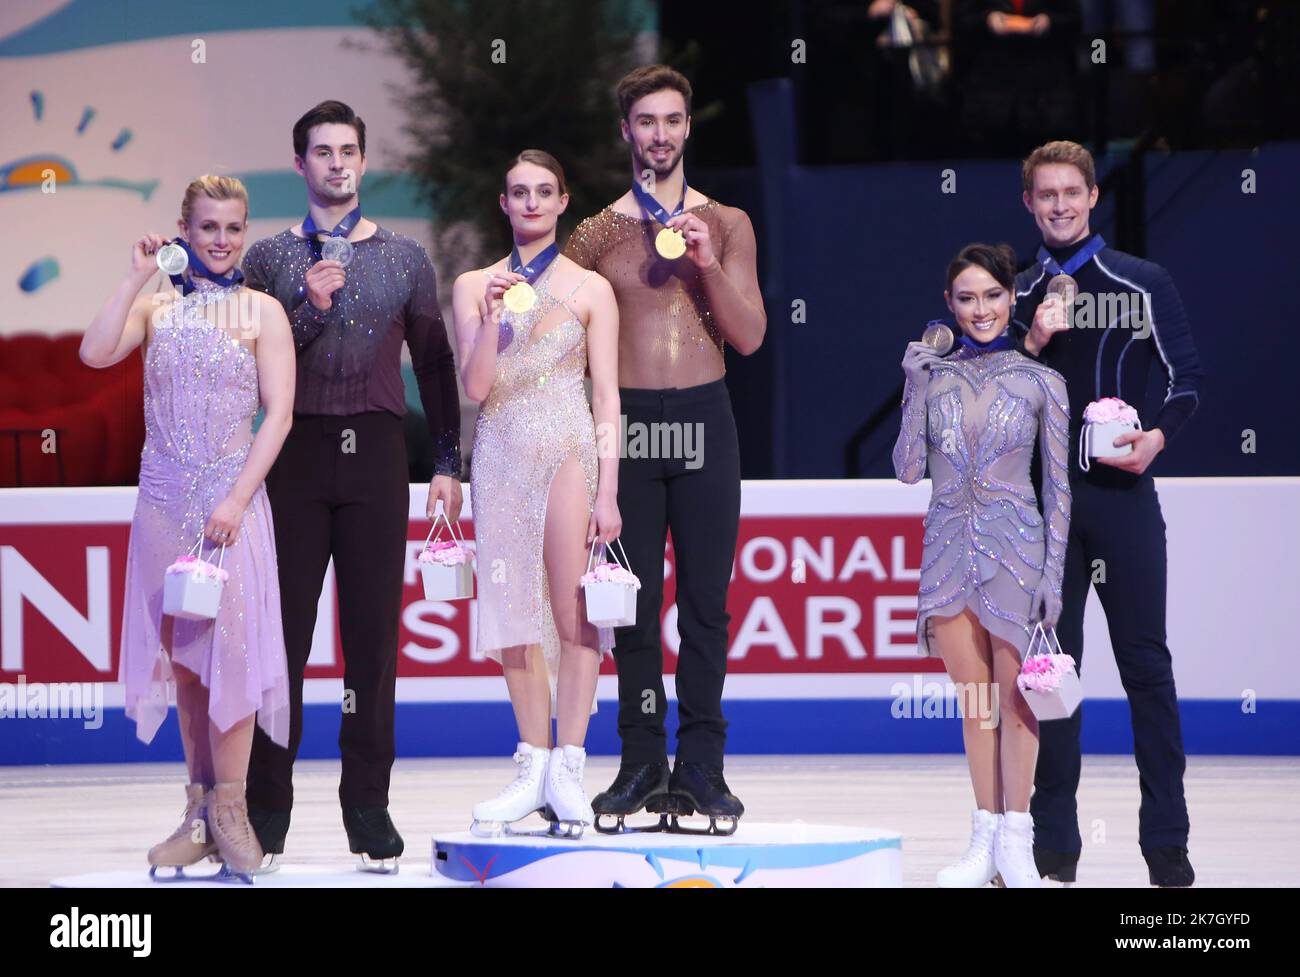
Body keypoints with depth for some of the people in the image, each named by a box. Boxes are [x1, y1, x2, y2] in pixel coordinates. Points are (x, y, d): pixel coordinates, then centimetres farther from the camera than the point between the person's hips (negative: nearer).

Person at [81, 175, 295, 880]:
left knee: (229, 647, -10)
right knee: (182, 656, 6)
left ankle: (228, 810, -4)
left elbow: (278, 413, -4)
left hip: (232, 499, -3)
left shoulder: (262, 312, 3)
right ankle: (199, 812, 11)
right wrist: (136, 277, -8)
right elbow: (96, 353, -9)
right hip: (164, 502, 3)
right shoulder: (157, 308, 9)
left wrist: (236, 500, -12)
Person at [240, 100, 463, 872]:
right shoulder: (271, 259, 8)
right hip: (296, 452, -1)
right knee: (285, 629, -4)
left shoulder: (405, 258, 11)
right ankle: (268, 807, 1)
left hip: (376, 452, 1)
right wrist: (309, 307, -12)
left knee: (374, 632, -1)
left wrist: (449, 464, 5)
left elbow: (435, 363, 11)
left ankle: (369, 807, 3)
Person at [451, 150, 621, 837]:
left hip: (570, 451, -2)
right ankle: (533, 765, 10)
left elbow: (607, 397, 2)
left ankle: (566, 770, -4)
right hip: (502, 456, 2)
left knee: (573, 611, -7)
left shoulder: (590, 290, 5)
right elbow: (475, 386, 0)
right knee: (515, 612, 3)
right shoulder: (475, 286, 9)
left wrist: (608, 493, -4)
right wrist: (493, 313, -14)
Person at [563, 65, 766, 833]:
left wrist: (710, 264, -10)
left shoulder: (726, 225, 9)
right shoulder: (599, 233, 8)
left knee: (705, 598, -1)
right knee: (634, 601, -1)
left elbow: (750, 336, 3)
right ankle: (643, 764, 2)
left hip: (703, 419, 0)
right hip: (627, 418, 0)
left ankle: (701, 768, 1)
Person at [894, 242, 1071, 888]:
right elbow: (908, 468, 2)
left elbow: (1057, 487, 2)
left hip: (1015, 546, -3)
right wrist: (918, 389, -6)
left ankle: (1015, 842, 3)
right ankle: (984, 840, 12)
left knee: (1014, 695, -2)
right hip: (949, 545, 3)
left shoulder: (1040, 383, 1)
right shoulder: (934, 375, 7)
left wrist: (1053, 574, -4)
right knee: (974, 699, 7)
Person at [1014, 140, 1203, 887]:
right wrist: (1031, 344, -9)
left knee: (1147, 664, -3)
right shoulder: (1019, 297, 11)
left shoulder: (1145, 284, 4)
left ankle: (1167, 839, -2)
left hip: (1124, 494, -2)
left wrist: (1158, 436, -14)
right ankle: (1055, 839, 7)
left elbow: (1187, 377, 4)